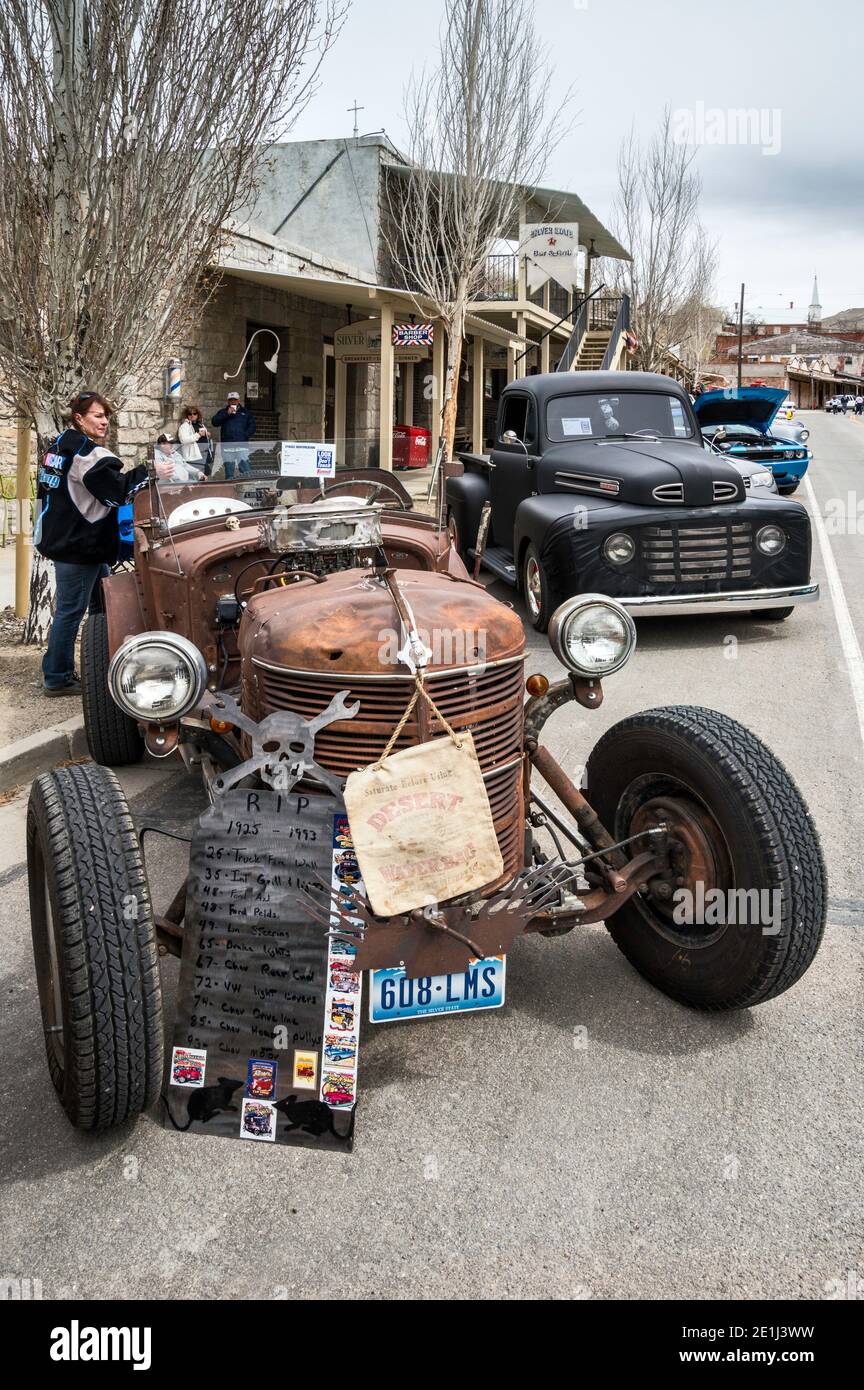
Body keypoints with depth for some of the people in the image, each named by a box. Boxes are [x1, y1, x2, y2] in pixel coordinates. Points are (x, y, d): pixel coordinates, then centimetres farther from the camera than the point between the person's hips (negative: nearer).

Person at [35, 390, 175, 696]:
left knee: (101, 604, 17)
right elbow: (117, 489, -24)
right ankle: (57, 678, 3)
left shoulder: (60, 446, 15)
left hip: (64, 540, 11)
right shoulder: (87, 452, -17)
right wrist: (151, 473, -22)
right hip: (79, 545, -11)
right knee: (71, 609, -4)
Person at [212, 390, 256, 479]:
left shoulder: (246, 412, 16)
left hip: (242, 445, -1)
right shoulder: (223, 412, 16)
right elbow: (214, 422, 0)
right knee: (228, 469, 3)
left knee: (245, 469, -12)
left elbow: (252, 426, 9)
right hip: (227, 446, 1)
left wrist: (245, 436, -7)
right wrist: (227, 413, -6)